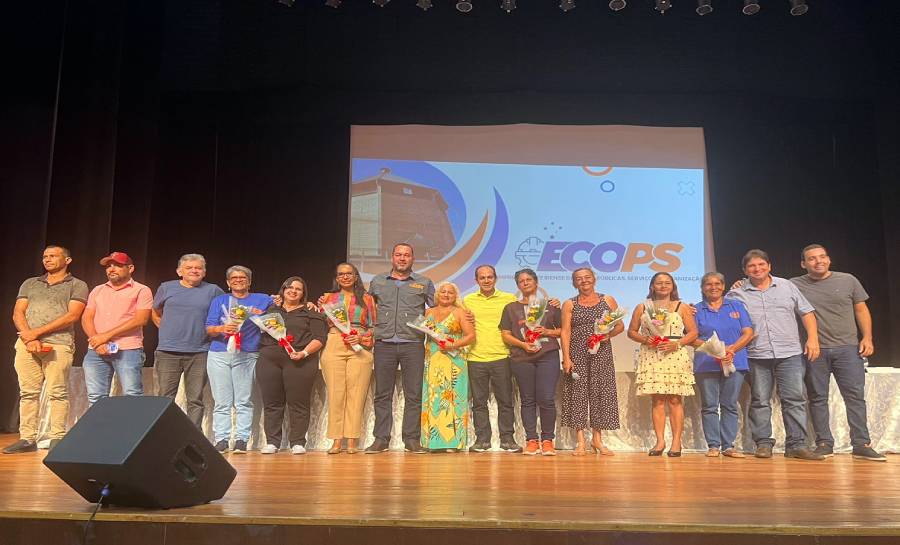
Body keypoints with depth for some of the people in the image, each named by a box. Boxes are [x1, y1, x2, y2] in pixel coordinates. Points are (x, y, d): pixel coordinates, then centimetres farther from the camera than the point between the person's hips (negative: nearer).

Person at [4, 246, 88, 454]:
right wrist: (29, 337, -5)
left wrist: (38, 332, -9)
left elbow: (72, 316, -4)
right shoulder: (29, 284, 22)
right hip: (26, 343, 4)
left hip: (59, 344, -4)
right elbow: (17, 314, 13)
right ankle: (27, 439, 6)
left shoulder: (77, 286, 8)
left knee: (57, 392, -7)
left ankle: (57, 438, -4)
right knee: (27, 392, 2)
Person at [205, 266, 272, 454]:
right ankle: (221, 440, 2)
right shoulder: (219, 301, 17)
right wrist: (222, 328, -11)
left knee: (243, 401, -5)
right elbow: (209, 330, 7)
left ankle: (241, 440, -3)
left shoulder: (263, 300, 15)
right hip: (219, 354, 1)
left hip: (247, 355, -1)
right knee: (221, 401, -1)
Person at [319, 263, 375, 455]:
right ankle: (336, 441, -1)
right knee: (335, 393, -5)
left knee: (356, 394, -7)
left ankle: (352, 441, -4)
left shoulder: (367, 298, 15)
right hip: (334, 347, 1)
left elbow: (373, 327, 11)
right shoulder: (329, 298, 19)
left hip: (360, 348, -1)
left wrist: (361, 338, -6)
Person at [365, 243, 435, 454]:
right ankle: (381, 439, 9)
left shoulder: (424, 283, 10)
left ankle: (412, 440, 6)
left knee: (413, 395, 0)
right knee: (382, 394, 3)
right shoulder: (377, 282, 13)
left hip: (413, 344, -1)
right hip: (384, 344, 1)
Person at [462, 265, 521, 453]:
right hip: (476, 358, 1)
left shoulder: (509, 299, 5)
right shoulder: (468, 300, 11)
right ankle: (482, 439, 15)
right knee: (479, 401, 6)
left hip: (501, 356, -1)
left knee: (505, 401, 3)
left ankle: (507, 439, 13)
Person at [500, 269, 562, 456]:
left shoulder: (550, 305, 13)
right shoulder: (511, 308, 14)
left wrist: (547, 332, -6)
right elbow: (505, 335, 8)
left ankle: (547, 440, 2)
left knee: (547, 399, -9)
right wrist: (523, 344, -8)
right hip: (521, 358, 1)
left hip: (548, 356, -1)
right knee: (527, 400, 3)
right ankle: (531, 440, 9)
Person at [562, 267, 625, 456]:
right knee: (577, 393, -3)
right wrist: (566, 358, -10)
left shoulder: (608, 301, 9)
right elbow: (565, 332, 0)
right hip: (577, 354, -1)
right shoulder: (569, 304, 6)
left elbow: (620, 325, 10)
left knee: (601, 393, 1)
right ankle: (580, 441, 3)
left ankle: (597, 438, 14)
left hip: (601, 353, 1)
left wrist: (609, 334, -11)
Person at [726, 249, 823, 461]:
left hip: (790, 353, 1)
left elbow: (806, 313, 13)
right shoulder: (737, 294, 6)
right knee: (760, 401, 2)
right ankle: (763, 443, 10)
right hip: (757, 356, -1)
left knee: (794, 399, -2)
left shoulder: (787, 286, 12)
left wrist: (813, 338, 3)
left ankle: (796, 445, 2)